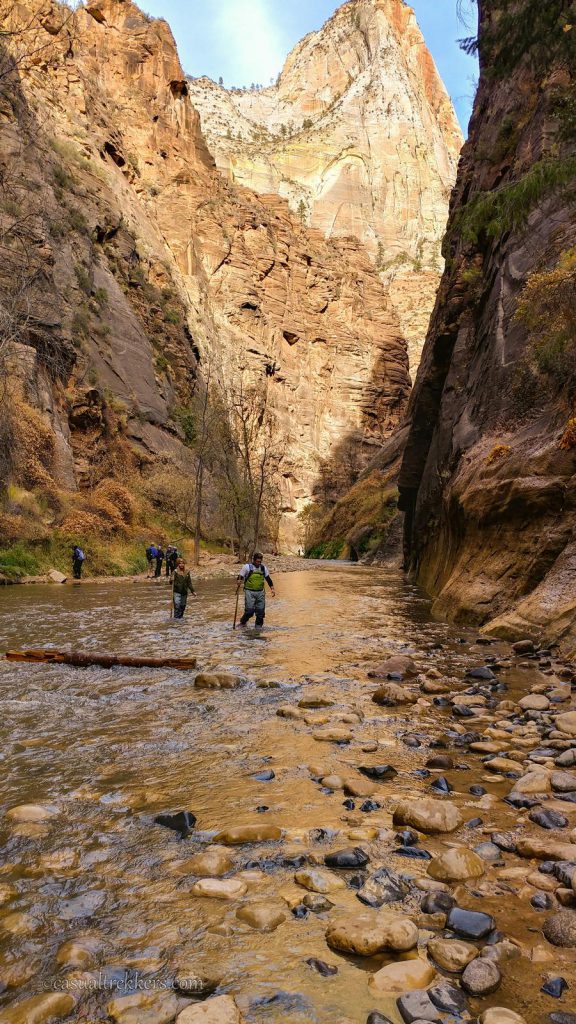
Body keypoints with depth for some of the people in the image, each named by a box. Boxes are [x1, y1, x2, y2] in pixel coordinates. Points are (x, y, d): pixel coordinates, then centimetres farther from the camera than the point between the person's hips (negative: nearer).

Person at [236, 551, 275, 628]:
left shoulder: (263, 568, 10)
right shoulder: (247, 567, -2)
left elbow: (268, 579, 15)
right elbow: (240, 577, 0)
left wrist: (272, 588, 6)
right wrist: (239, 582, -22)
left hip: (260, 592, 4)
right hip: (250, 592, -4)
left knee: (261, 610, 4)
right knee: (250, 610, -12)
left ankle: (258, 626, 16)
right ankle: (242, 622, 10)